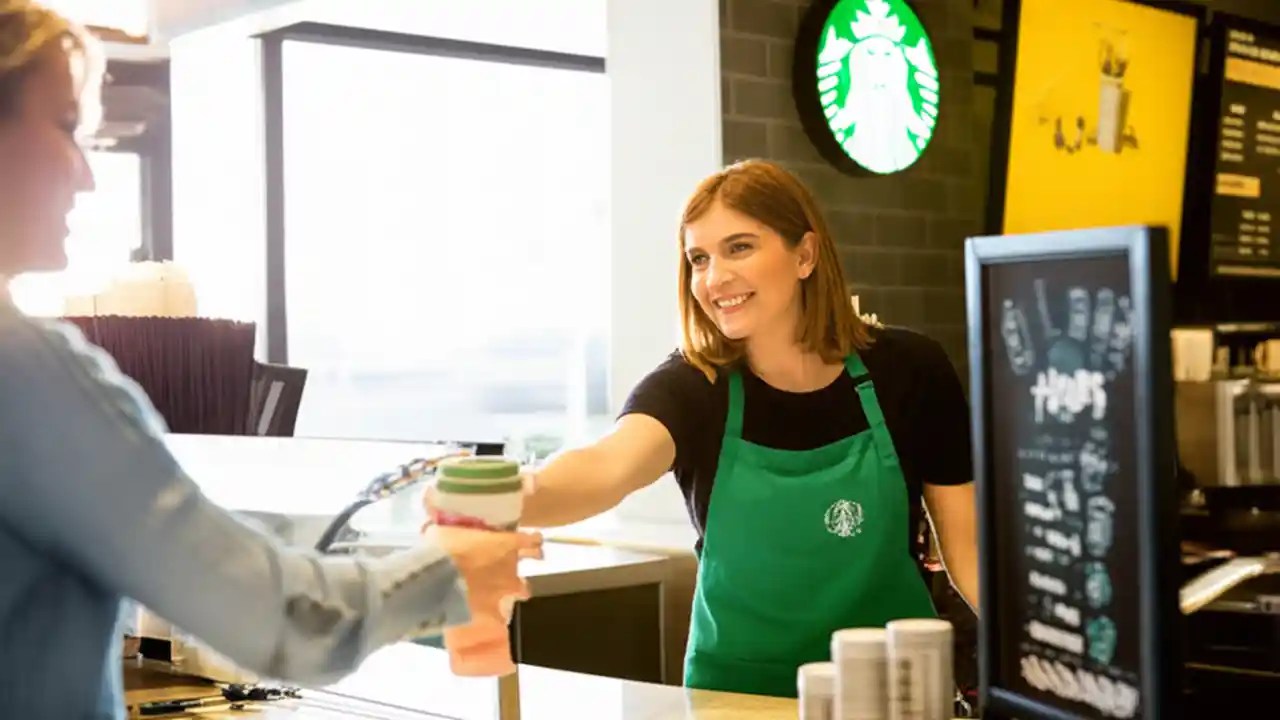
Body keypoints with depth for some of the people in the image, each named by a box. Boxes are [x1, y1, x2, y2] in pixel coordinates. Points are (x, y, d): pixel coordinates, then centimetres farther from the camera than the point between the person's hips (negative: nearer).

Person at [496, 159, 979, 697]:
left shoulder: (908, 372, -5)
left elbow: (969, 551, 2)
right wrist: (512, 500, -52)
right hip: (736, 689, 0)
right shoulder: (688, 386, -9)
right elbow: (607, 467, -31)